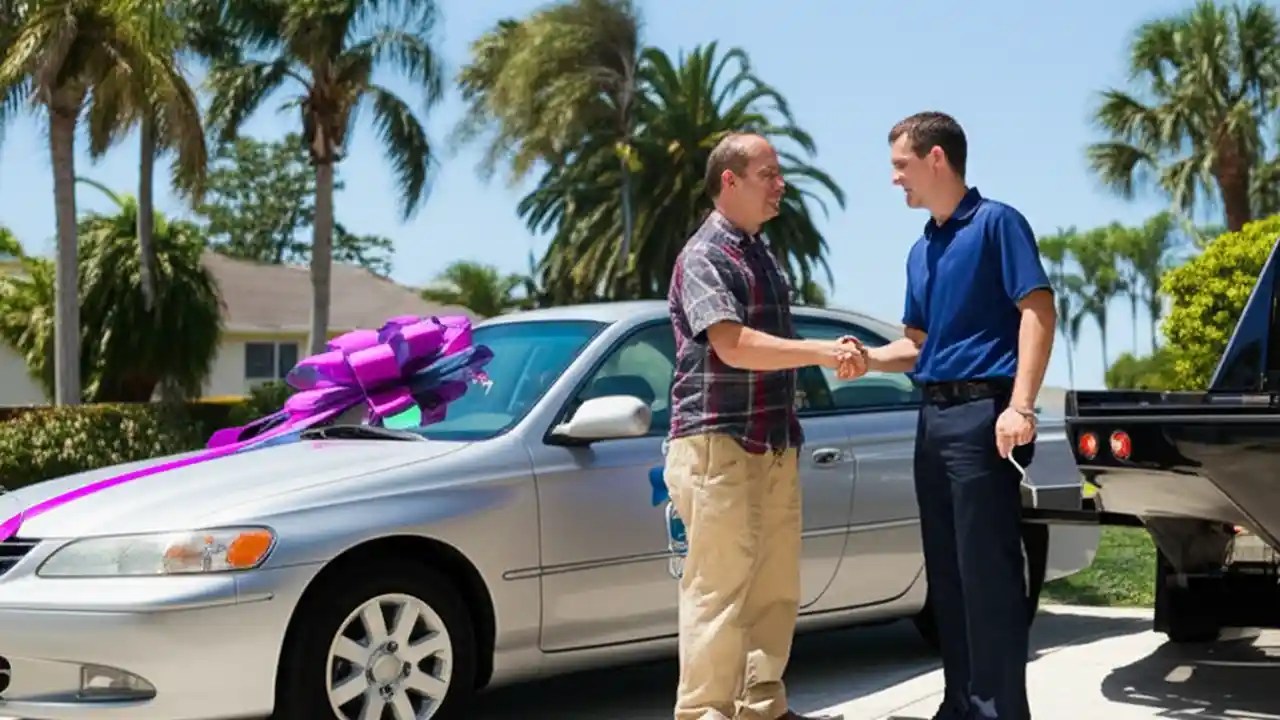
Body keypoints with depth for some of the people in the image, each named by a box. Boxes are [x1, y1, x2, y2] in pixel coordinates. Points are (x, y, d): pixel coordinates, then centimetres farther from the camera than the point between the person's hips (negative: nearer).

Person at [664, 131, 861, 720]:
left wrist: (834, 356, 10)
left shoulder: (764, 257, 18)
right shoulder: (703, 256, -9)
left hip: (775, 446, 8)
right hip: (717, 444, -8)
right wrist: (824, 351, -22)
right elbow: (733, 345, -22)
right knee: (718, 588, -8)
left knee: (776, 588, 9)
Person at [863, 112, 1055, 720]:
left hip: (982, 411, -8)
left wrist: (1020, 406, -21)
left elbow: (1037, 312, -12)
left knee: (987, 572, -7)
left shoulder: (996, 223, -4)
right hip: (934, 415, 8)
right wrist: (868, 357, 3)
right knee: (946, 574, 11)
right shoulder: (921, 251, 18)